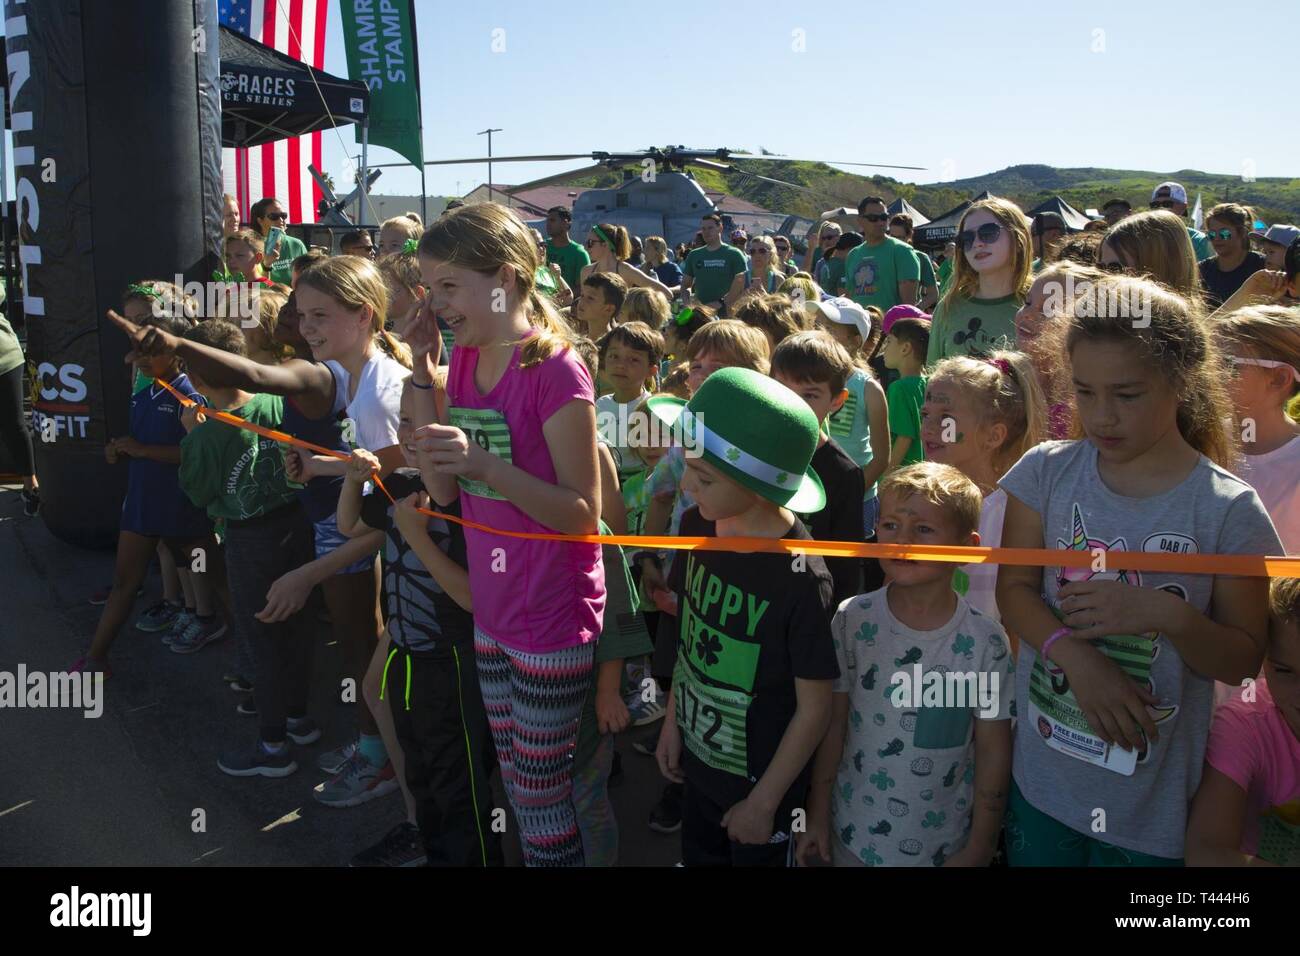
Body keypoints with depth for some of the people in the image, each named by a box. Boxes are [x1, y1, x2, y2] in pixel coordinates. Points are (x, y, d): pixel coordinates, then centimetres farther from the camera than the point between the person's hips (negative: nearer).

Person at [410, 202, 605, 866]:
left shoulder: (556, 372, -19)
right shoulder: (466, 361, 4)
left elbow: (584, 513, -19)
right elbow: (442, 488, 3)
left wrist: (485, 464, -30)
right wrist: (423, 372, -3)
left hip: (553, 620, -7)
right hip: (492, 612, 7)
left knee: (539, 790, 8)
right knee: (513, 776, 22)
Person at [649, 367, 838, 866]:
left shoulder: (800, 576, -28)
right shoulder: (697, 527, -11)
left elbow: (814, 707, -18)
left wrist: (764, 802, -12)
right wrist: (672, 722, 8)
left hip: (760, 780, -5)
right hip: (698, 760, 6)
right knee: (697, 854, 24)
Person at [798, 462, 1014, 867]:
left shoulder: (985, 642, -13)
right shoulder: (852, 620, -10)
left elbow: (993, 751, -5)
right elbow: (832, 723, -3)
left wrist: (978, 849, -1)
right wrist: (818, 816, 1)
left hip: (944, 845, -1)